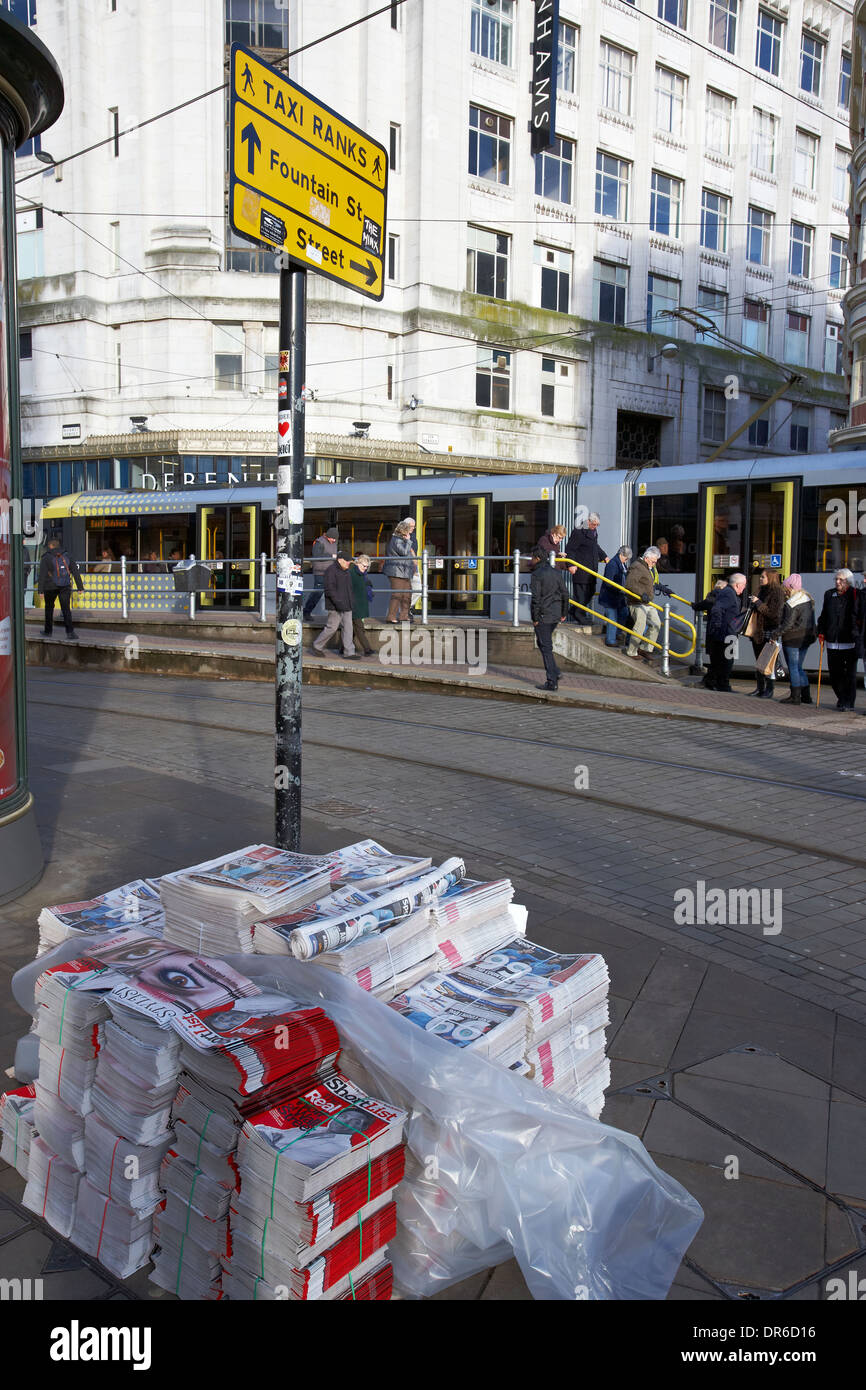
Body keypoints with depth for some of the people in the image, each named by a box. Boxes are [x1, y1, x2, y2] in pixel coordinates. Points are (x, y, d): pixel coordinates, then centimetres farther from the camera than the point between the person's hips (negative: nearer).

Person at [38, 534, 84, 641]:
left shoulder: (46, 558, -5)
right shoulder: (67, 556, 5)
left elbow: (42, 575, -10)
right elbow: (75, 572, 4)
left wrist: (41, 591, -11)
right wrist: (80, 587, 6)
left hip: (51, 587, -2)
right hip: (65, 587, 2)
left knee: (49, 607, 19)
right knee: (66, 609, -2)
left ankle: (47, 631, 31)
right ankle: (70, 632, -19)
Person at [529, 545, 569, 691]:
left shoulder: (537, 574, -13)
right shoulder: (557, 572, 7)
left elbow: (535, 598, -16)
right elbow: (565, 594, 9)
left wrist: (535, 618, -11)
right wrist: (564, 613, 16)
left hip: (543, 615, -7)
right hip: (556, 615, 7)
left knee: (546, 647, -2)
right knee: (542, 642, 22)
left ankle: (552, 682, -1)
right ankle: (555, 671, 15)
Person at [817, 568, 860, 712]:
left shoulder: (858, 595, -1)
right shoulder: (829, 594, 12)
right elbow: (823, 616, 18)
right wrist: (821, 632, 8)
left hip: (850, 642, -4)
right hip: (833, 642, 4)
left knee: (850, 673, 0)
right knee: (834, 673, 8)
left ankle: (848, 702, 7)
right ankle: (841, 698, 26)